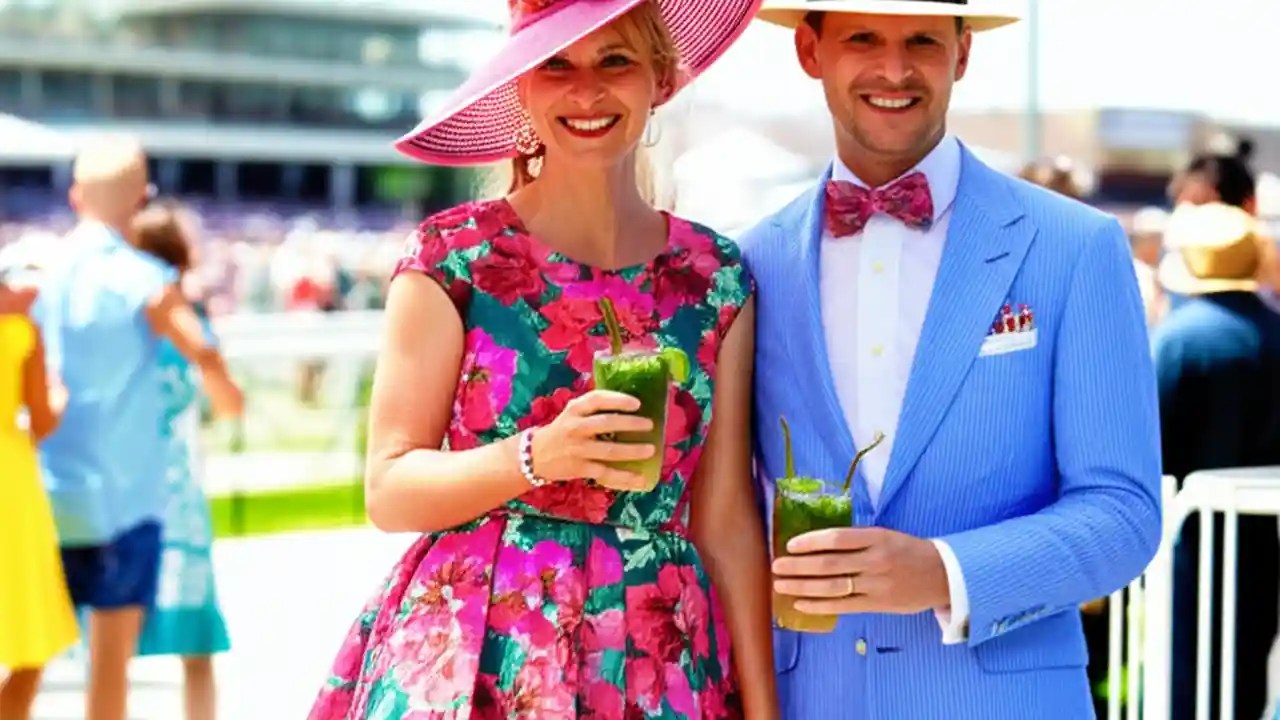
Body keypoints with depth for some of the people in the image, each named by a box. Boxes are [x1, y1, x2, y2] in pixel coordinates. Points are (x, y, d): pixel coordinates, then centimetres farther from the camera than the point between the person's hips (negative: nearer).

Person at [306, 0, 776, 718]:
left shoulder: (717, 276, 4)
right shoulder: (454, 255, -5)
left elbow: (727, 524, 4)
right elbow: (390, 490, -6)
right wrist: (538, 456, -22)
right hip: (471, 658, -2)